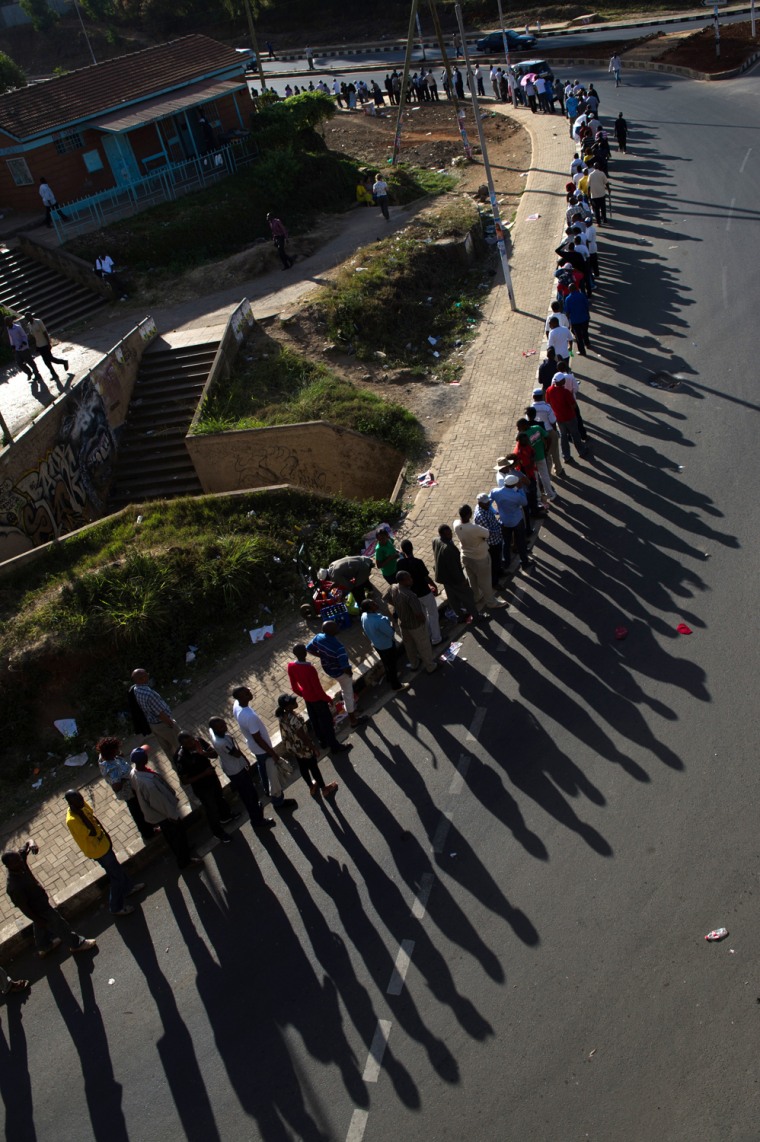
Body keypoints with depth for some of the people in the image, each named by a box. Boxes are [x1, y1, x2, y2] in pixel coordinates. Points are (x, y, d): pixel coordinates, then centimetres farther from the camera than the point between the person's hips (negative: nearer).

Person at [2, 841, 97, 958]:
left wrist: (32, 845, -35)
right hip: (39, 908, -8)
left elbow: (28, 842, -10)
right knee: (59, 925, 14)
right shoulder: (14, 887, -39)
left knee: (40, 926, 32)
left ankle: (43, 948, 58)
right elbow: (23, 907, -27)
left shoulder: (20, 859, -22)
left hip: (41, 901, 8)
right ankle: (77, 944, 37)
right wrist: (38, 920, -15)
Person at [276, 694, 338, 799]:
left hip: (291, 747, 7)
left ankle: (312, 787, 48)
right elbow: (303, 736, -27)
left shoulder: (281, 716, -12)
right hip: (302, 747, -7)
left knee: (302, 766, 27)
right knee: (313, 767, 15)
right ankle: (324, 789, 35)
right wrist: (313, 747, -13)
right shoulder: (293, 719, -37)